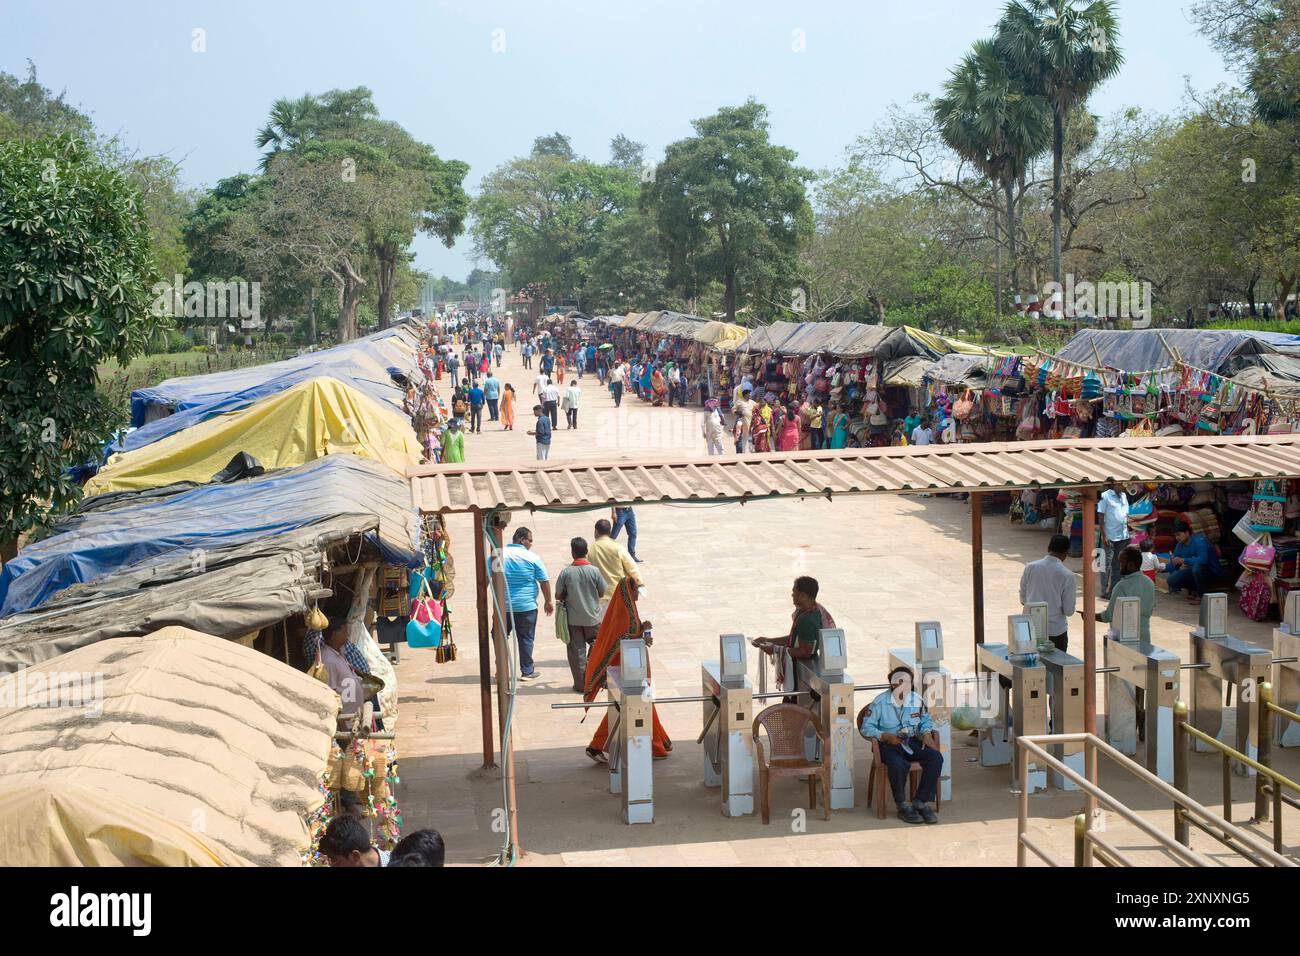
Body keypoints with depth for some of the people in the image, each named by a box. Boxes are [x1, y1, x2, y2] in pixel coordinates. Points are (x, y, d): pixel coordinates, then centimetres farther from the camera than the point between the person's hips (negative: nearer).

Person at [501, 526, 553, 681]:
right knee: (525, 639, 7)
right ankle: (527, 671, 12)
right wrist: (549, 601, 8)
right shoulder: (532, 558, -7)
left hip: (503, 606, 2)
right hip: (526, 606, -2)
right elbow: (544, 581, -4)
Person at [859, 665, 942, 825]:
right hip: (888, 744, -4)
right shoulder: (880, 702, -8)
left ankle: (921, 802, -14)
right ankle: (903, 806, -16)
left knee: (936, 757, -23)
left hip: (911, 742, 4)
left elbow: (925, 720, 19)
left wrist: (926, 733, -3)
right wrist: (886, 736, -21)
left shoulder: (917, 699, 4)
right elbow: (866, 728, -6)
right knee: (899, 764, -38)